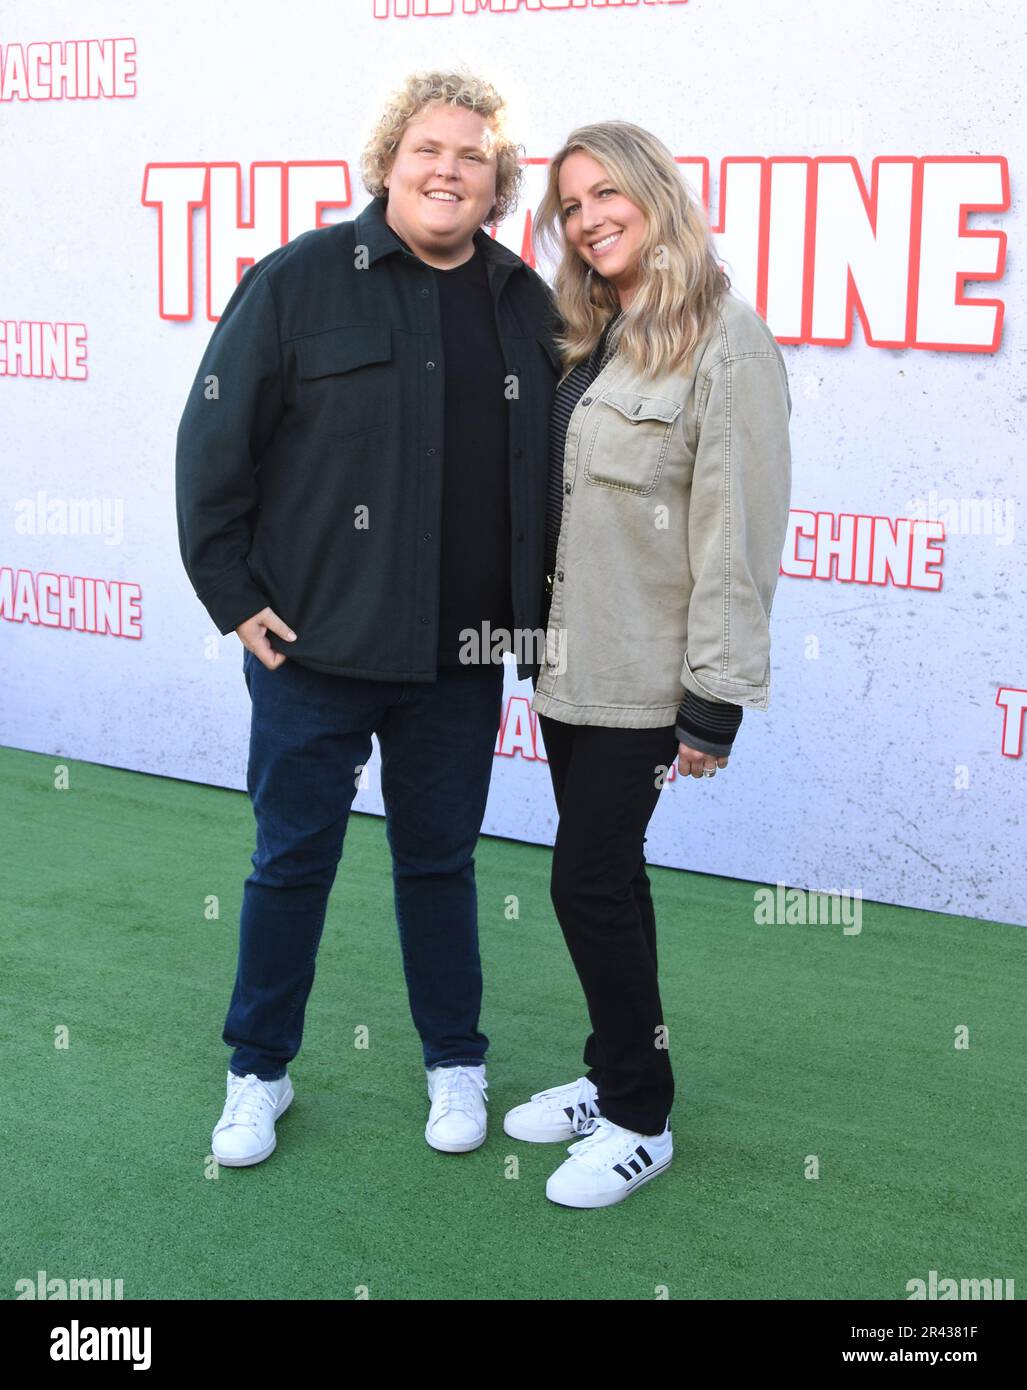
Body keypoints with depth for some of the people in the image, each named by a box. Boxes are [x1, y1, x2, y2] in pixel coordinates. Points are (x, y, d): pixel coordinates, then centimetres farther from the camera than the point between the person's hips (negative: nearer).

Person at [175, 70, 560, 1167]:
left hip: (459, 664, 3)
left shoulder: (526, 305, 5)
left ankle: (455, 1064, 32)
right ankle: (259, 1072, 28)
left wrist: (535, 614, 10)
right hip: (313, 651, -2)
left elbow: (551, 468, 13)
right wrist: (233, 592, -7)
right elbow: (213, 443, -4)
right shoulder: (300, 280, -5)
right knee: (291, 863, 10)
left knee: (439, 863, 15)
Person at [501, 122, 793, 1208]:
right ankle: (613, 1077, 30)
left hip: (639, 679, -7)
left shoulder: (725, 340, -14)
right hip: (569, 662, 8)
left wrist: (717, 699, -17)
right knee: (607, 874, 15)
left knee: (588, 883, -3)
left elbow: (739, 532, -16)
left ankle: (640, 1119, 14)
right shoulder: (590, 337, 12)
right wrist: (540, 633, 11)